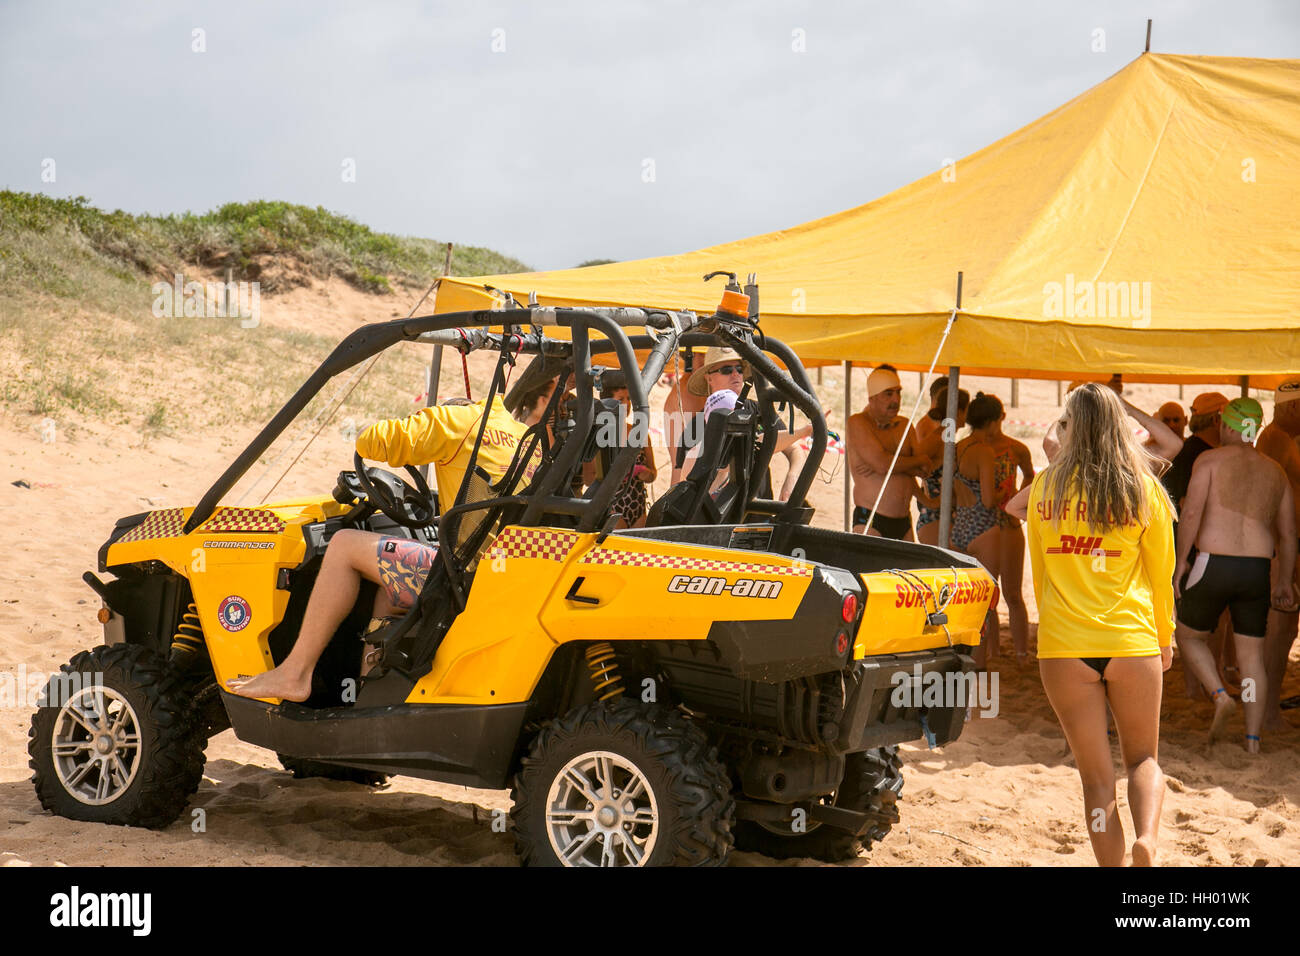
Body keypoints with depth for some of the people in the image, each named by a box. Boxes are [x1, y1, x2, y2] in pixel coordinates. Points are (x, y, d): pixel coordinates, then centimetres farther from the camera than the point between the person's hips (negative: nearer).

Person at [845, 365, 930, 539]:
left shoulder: (904, 425, 16)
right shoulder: (856, 423, -4)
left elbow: (923, 470, 6)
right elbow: (882, 464, -16)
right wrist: (920, 461, -1)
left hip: (904, 521, 6)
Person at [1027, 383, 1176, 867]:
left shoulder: (1045, 486, 2)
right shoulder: (1144, 488, 0)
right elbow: (1162, 573, 7)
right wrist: (1165, 638, 21)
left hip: (1063, 646, 0)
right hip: (1131, 642, 0)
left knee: (1095, 777, 8)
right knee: (1142, 759, 15)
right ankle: (1146, 839, -11)